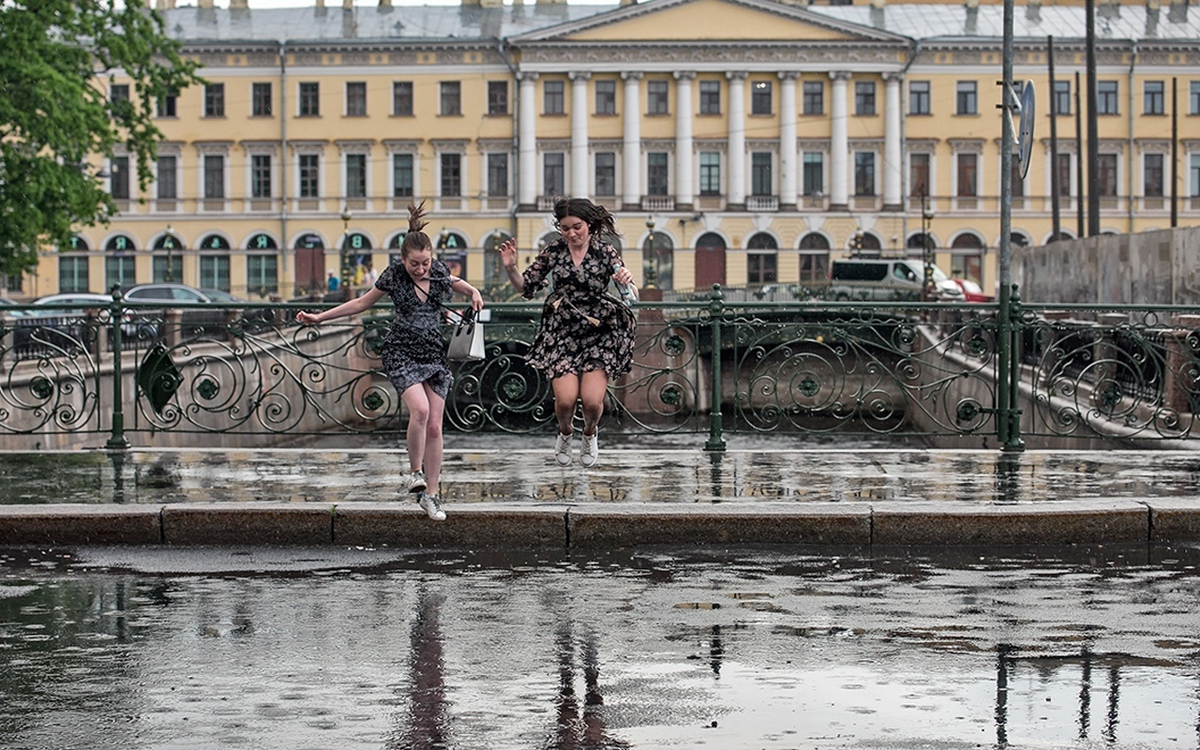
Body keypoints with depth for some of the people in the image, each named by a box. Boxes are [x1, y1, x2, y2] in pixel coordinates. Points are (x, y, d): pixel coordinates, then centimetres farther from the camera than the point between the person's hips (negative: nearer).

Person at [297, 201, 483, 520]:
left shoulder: (438, 270, -2)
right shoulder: (394, 275, -10)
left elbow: (453, 282, 24)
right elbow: (362, 303, 5)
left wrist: (473, 293, 3)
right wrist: (320, 318, 4)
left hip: (434, 352, 3)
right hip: (401, 351, -3)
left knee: (434, 426, 0)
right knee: (420, 410, -27)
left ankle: (431, 495, 8)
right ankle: (415, 472, -7)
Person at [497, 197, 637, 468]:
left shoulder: (605, 252, -2)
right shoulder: (554, 251, 3)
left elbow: (629, 295, -10)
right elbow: (527, 288, 8)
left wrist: (627, 281, -33)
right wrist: (511, 269, -10)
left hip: (598, 334, -1)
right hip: (561, 334, 1)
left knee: (592, 400, -13)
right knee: (565, 399, -15)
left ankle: (590, 434, 23)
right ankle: (565, 433, 21)